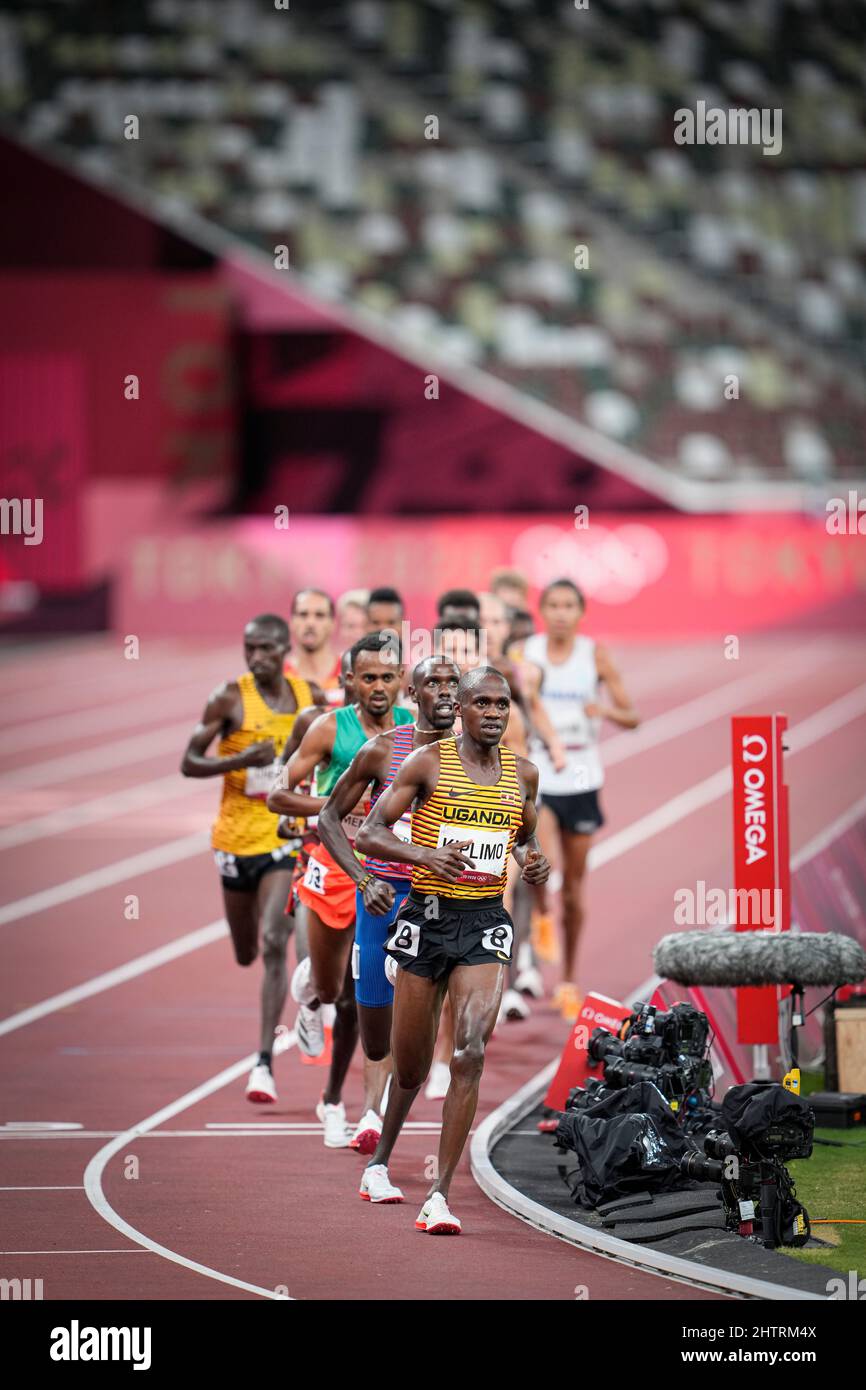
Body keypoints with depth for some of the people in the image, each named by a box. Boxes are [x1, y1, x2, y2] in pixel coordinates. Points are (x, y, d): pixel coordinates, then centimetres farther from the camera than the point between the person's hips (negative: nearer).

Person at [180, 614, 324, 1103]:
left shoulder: (310, 697, 1)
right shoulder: (230, 699, -8)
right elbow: (190, 763, -9)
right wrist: (241, 761, -25)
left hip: (287, 837, 0)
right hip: (237, 836, 0)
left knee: (274, 944, -16)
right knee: (246, 953, 14)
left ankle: (265, 1062, -16)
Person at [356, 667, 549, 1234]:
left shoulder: (523, 774, 8)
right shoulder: (428, 763, -3)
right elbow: (369, 834, -6)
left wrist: (534, 859, 3)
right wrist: (424, 854, -24)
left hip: (486, 920, 2)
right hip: (428, 916, -1)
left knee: (471, 1054, -17)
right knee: (409, 1068, 7)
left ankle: (440, 1194, -16)